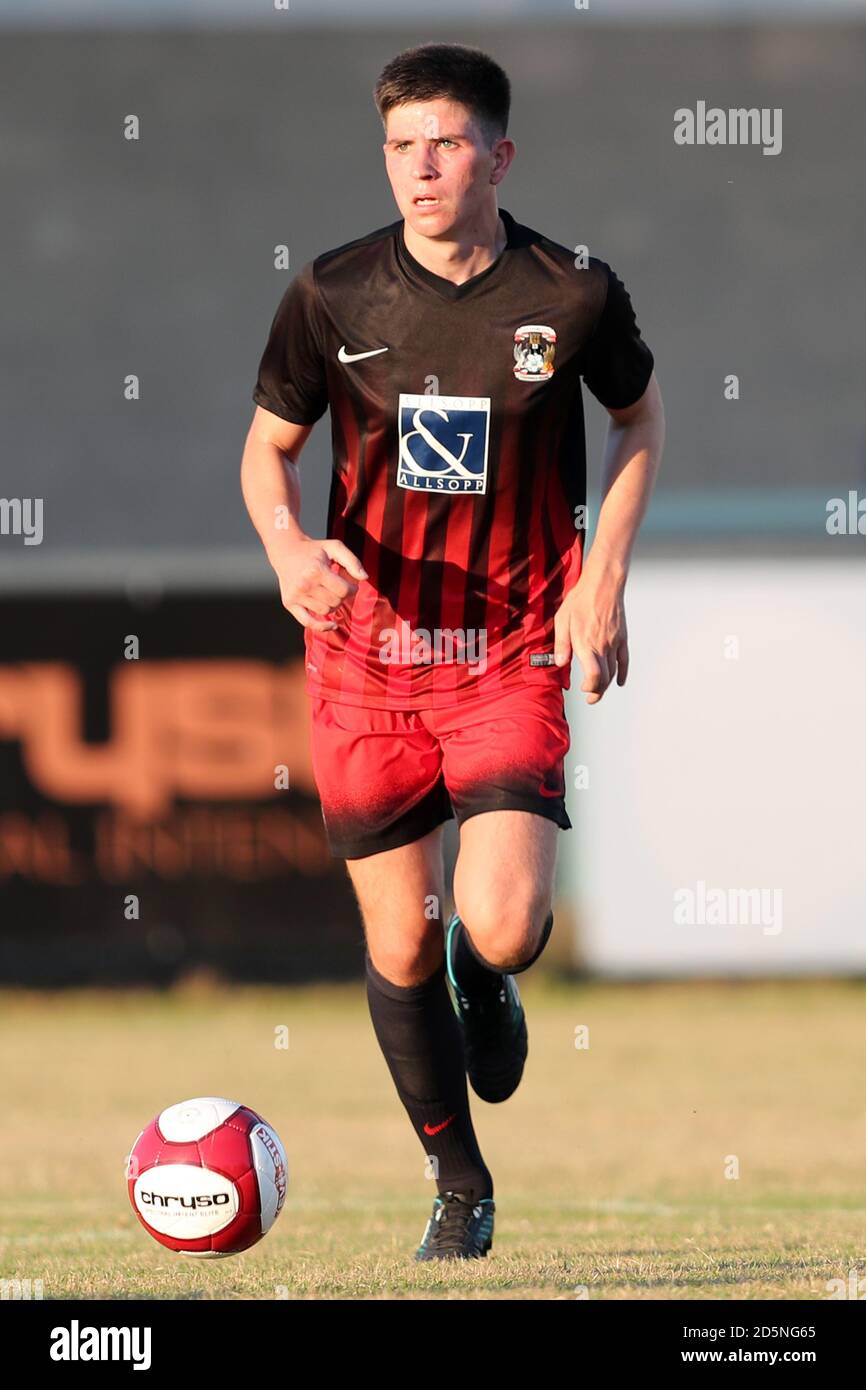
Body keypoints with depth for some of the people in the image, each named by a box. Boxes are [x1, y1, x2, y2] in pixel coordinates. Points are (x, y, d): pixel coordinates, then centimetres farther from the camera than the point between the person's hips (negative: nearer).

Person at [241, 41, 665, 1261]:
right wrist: (288, 545, -14)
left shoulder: (573, 295, -7)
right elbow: (268, 446, 8)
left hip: (513, 655, -1)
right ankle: (459, 1184, 27)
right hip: (367, 648, 2)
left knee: (499, 926, -18)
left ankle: (489, 978, 21)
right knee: (399, 948, 6)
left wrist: (604, 580, 0)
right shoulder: (333, 296, -5)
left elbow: (639, 419, 12)